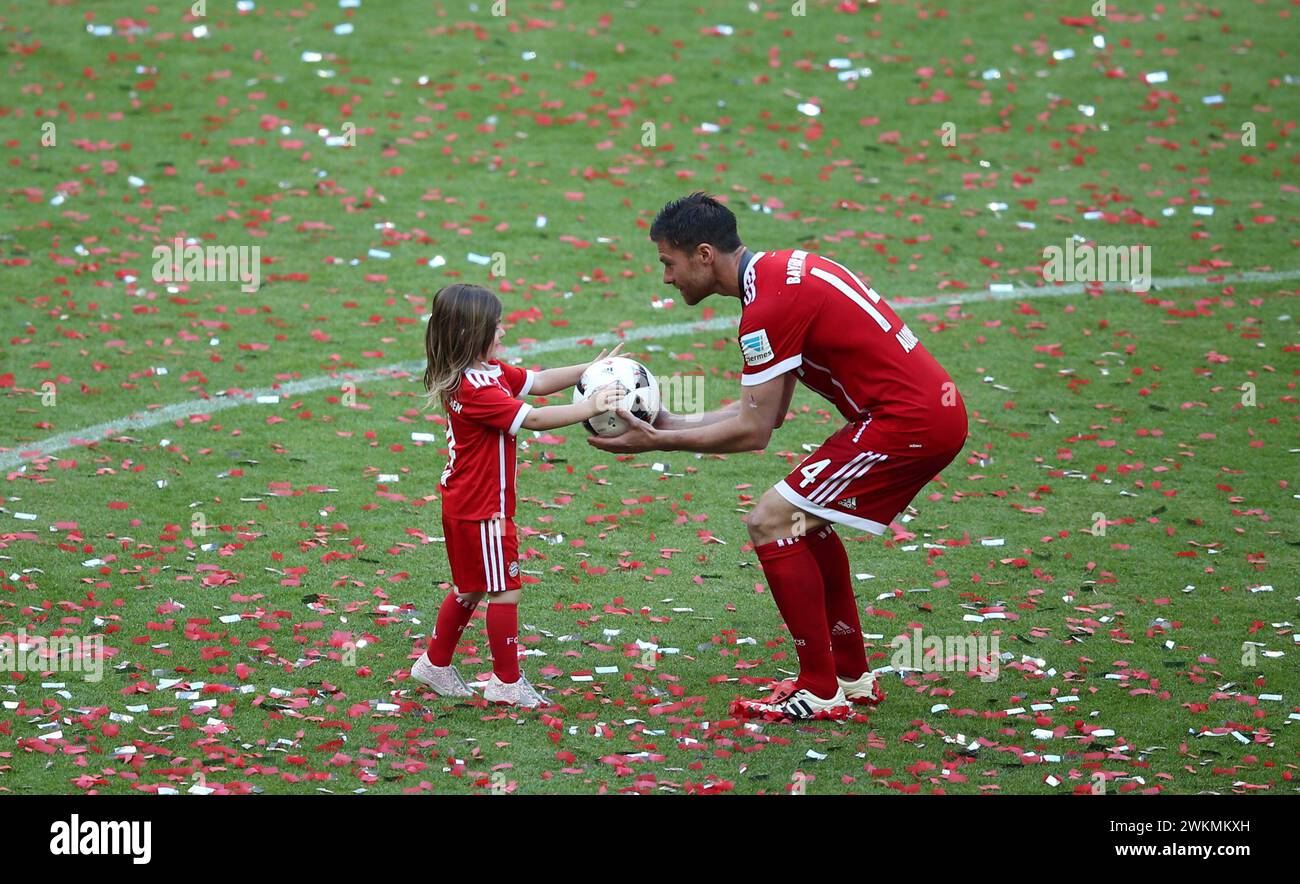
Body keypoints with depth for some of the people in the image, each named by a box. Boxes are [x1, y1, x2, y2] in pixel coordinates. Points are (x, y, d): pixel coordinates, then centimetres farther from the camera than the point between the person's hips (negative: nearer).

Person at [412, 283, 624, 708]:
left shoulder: (492, 371, 6)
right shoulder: (474, 389, -26)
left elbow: (537, 382, 10)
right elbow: (533, 419, -29)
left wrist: (589, 370, -1)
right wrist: (588, 407, -26)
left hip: (465, 506, 10)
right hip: (481, 510, -10)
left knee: (469, 589, 22)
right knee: (504, 592, -1)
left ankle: (436, 664, 33)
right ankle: (507, 682, 8)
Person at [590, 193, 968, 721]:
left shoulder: (768, 306, -17)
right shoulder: (782, 270, 14)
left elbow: (753, 431, -13)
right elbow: (767, 413, 18)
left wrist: (658, 441, -5)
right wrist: (672, 423, 17)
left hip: (907, 421, -10)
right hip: (938, 409, 10)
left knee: (771, 522, -7)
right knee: (805, 521, 23)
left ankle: (820, 693, -4)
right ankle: (852, 678, 26)